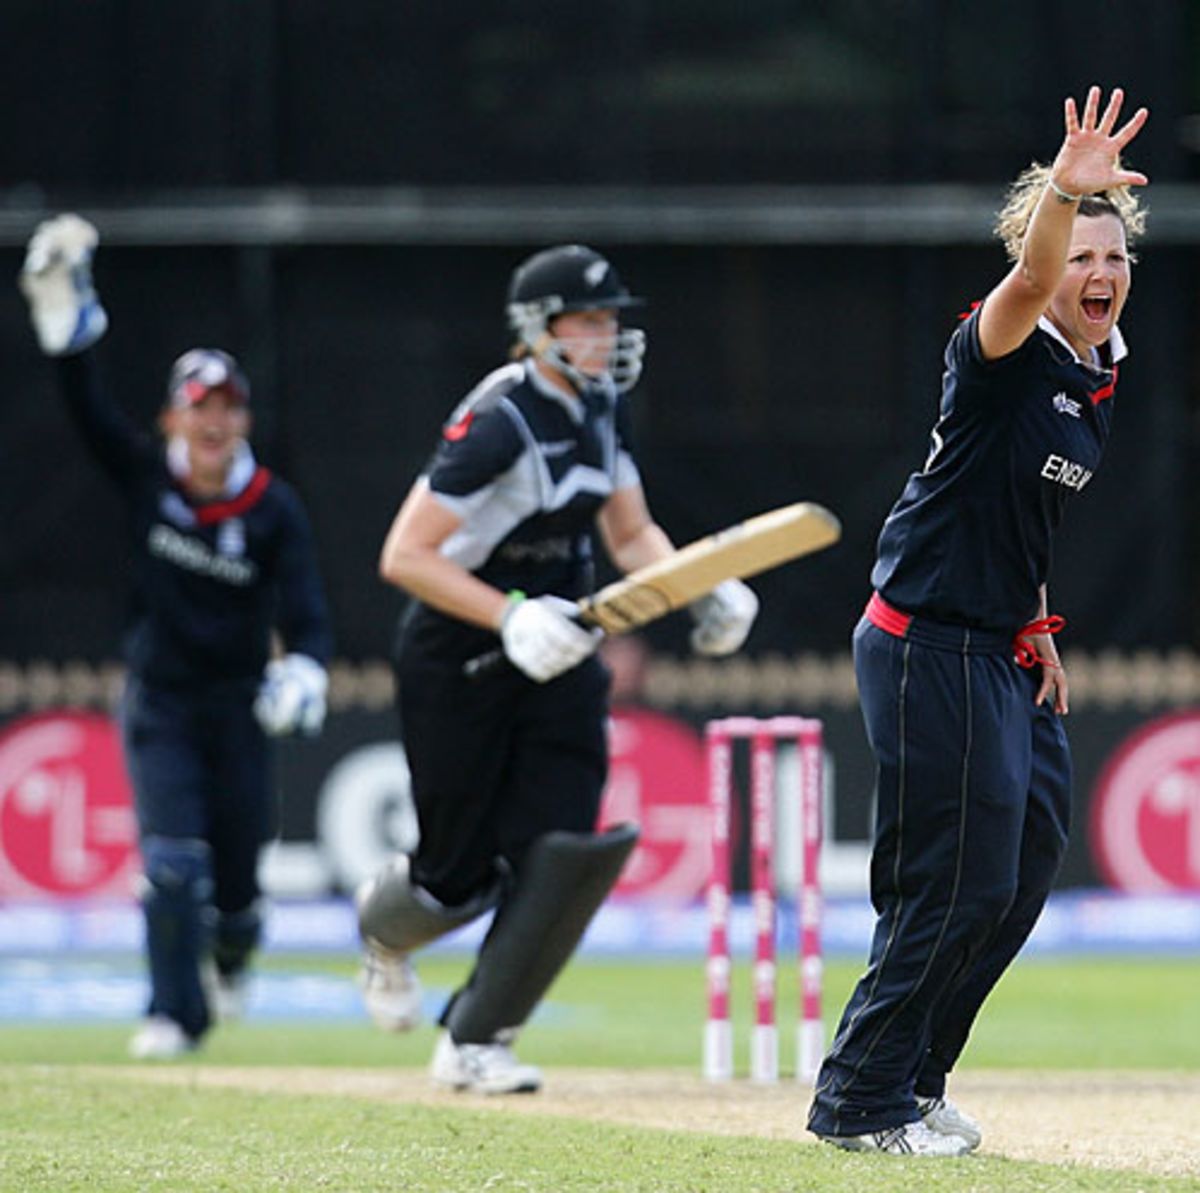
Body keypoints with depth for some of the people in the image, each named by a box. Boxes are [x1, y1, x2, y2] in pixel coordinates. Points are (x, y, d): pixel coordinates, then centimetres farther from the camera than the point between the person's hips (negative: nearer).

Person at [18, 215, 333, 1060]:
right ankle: (176, 1015, -5)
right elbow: (89, 409, -12)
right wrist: (65, 316, -23)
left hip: (236, 704, 0)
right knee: (171, 857, -14)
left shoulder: (274, 510, -11)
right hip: (158, 702, 0)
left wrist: (303, 673, -35)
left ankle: (230, 955, 43)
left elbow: (306, 615, -15)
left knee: (236, 871, 8)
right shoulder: (147, 478, -6)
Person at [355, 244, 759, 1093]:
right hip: (458, 662, -6)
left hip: (555, 654, 6)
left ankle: (475, 1044, -1)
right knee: (461, 871, 3)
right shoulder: (500, 423, -22)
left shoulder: (601, 408, 2)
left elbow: (632, 534, 14)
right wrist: (511, 616, -32)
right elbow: (404, 557, -24)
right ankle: (386, 928, 41)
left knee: (562, 856, -10)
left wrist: (704, 591, -4)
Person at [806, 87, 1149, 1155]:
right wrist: (1064, 194, -56)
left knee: (1026, 866, 14)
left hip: (1004, 655, 9)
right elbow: (1027, 285, -38)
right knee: (962, 884, -8)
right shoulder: (1005, 357, -15)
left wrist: (1038, 634, 16)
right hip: (931, 649, -9)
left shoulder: (1102, 381, 11)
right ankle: (861, 1102, 4)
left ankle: (912, 1079, 27)